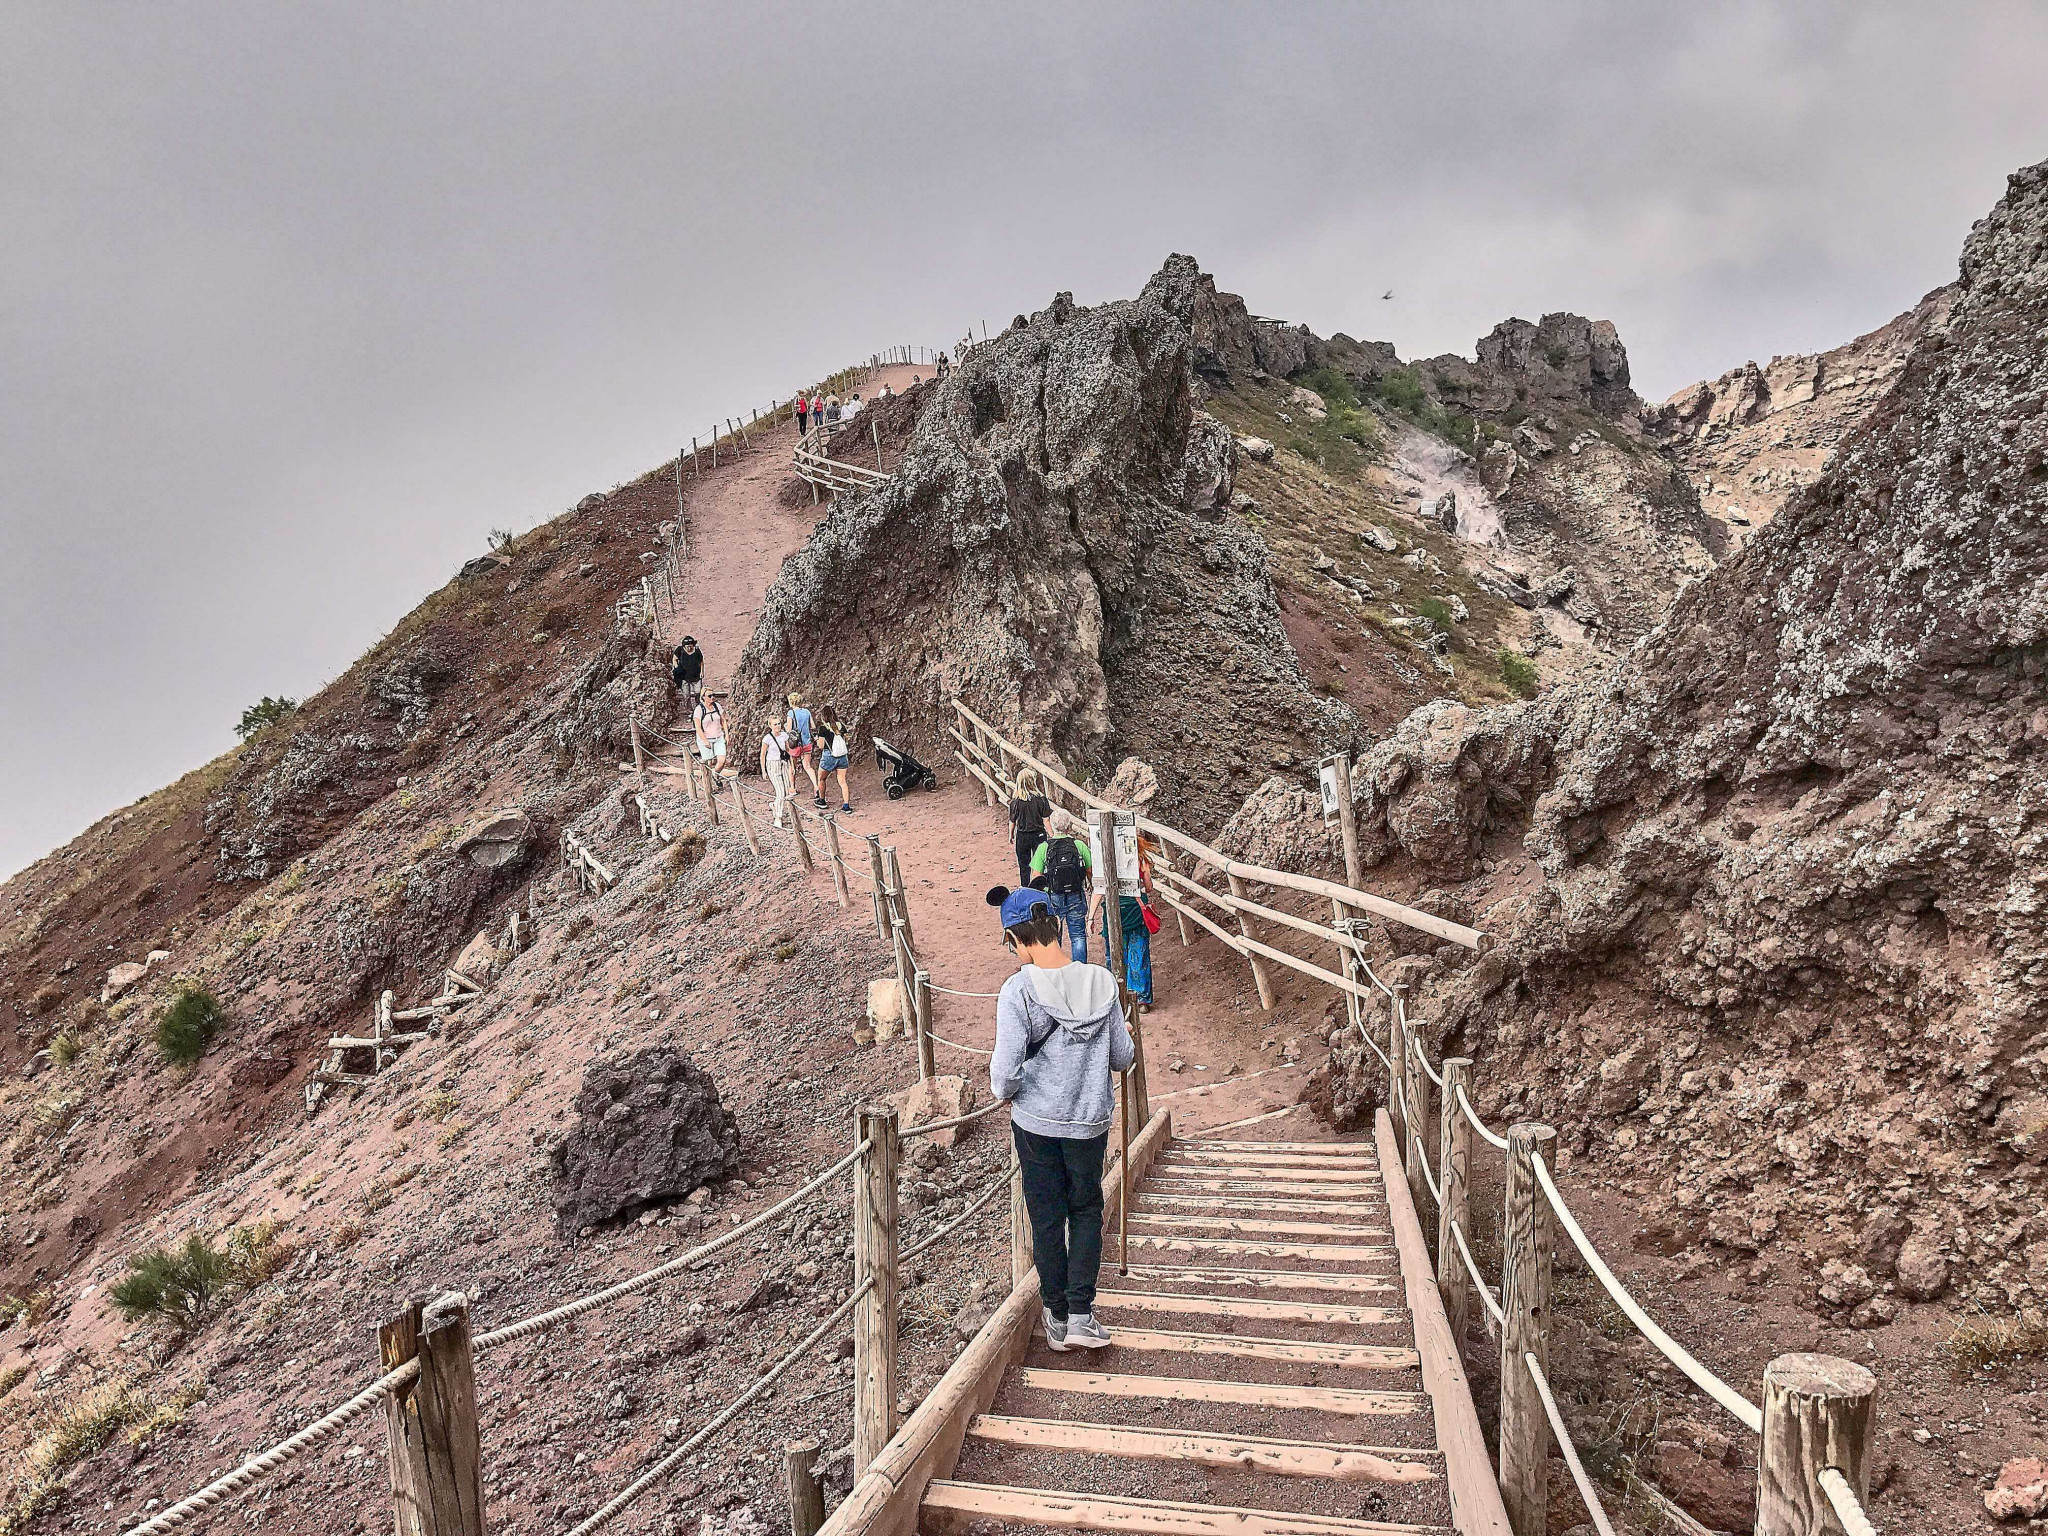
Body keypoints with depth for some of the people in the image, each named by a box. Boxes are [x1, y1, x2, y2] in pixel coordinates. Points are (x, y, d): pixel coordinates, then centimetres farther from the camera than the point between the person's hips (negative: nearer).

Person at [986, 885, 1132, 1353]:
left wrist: (1004, 1091, 3)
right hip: (1089, 1121, 2)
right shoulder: (1101, 982, -10)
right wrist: (1123, 1040, 21)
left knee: (1047, 1217, 14)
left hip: (1035, 1121, -2)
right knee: (1086, 1211, 20)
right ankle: (1081, 1315, 14)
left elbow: (1005, 1074, -20)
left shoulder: (1018, 991, -20)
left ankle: (1057, 1317, 27)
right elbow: (1123, 1058, -1)